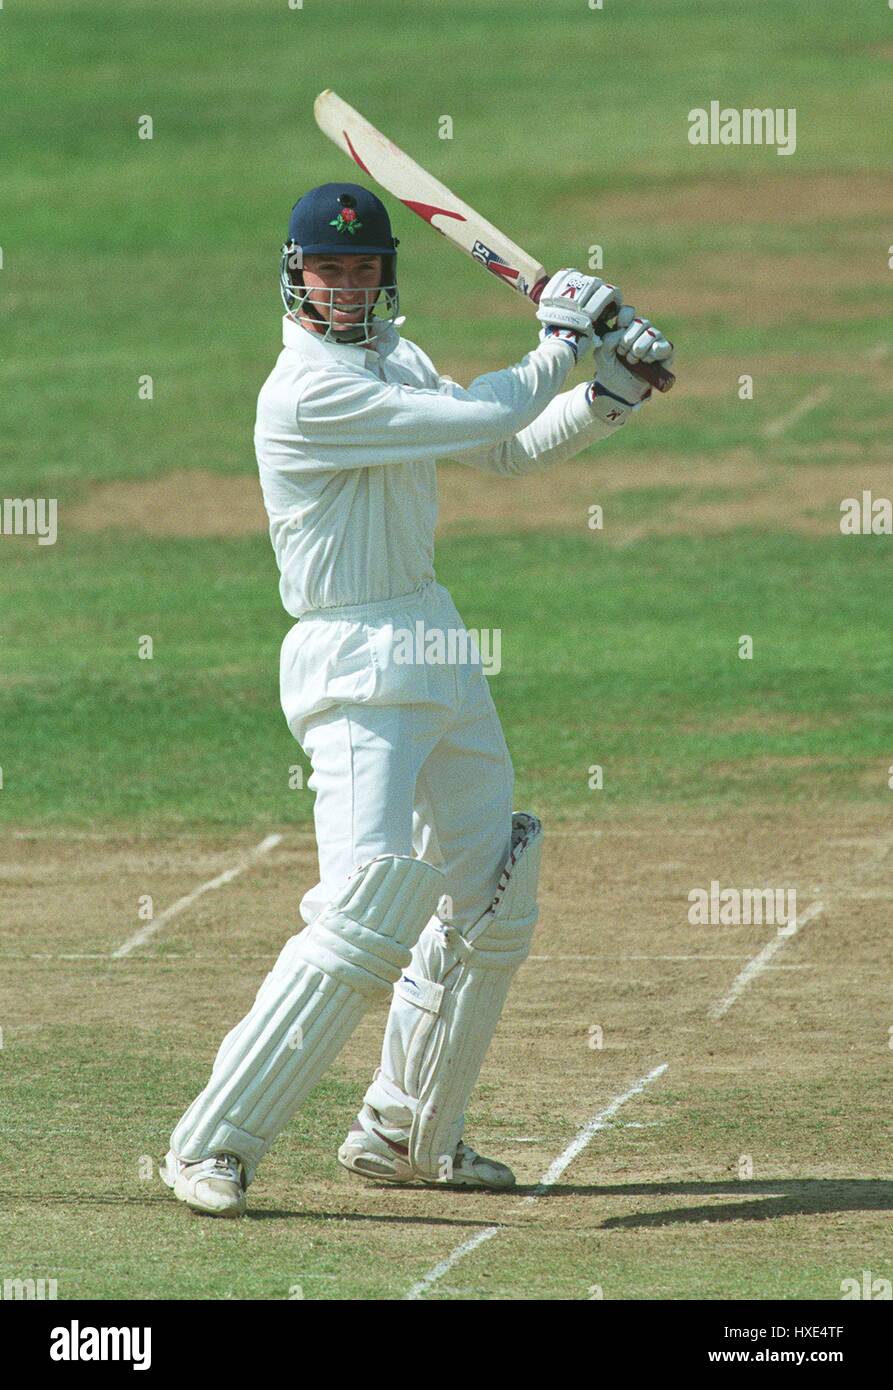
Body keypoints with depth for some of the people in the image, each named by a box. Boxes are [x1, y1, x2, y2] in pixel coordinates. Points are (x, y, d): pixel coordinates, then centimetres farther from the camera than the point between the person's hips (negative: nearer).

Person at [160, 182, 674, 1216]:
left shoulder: (398, 361, 11)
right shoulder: (306, 392, -19)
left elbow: (506, 452, 18)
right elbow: (484, 420, -21)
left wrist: (612, 393, 5)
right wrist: (562, 342, -7)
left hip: (436, 648, 10)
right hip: (356, 666, -10)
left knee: (491, 905, 16)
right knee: (366, 908, -22)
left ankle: (404, 1135, 28)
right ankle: (214, 1142, -17)